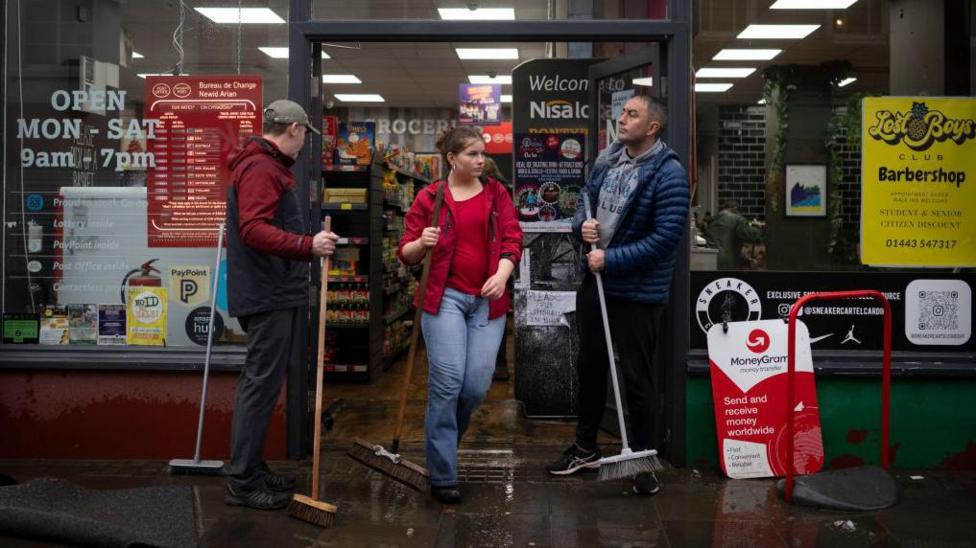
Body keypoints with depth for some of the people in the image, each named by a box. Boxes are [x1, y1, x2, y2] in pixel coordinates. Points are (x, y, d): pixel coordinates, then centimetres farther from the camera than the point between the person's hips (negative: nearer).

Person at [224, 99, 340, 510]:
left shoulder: (269, 166, 20)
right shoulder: (260, 168, -14)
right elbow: (254, 229, -26)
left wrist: (308, 244, 25)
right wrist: (308, 246, -32)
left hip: (272, 292, 11)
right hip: (268, 295, -11)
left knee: (261, 381, 15)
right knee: (262, 383, -6)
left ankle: (252, 469, 24)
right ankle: (242, 483, 2)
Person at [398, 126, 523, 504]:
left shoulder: (496, 193, 11)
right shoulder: (429, 198, 3)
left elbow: (512, 239, 6)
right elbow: (406, 254, 5)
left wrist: (502, 274, -12)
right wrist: (421, 243, -17)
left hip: (488, 299, 3)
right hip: (445, 296, -3)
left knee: (478, 385, -2)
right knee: (447, 381, -10)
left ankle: (442, 442, 28)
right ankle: (442, 476, 2)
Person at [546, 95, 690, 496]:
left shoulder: (668, 173, -17)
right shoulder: (606, 159, 6)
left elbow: (666, 237, -22)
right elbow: (585, 203, 16)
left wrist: (611, 260, -20)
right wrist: (583, 226, -8)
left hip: (638, 292, -7)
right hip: (595, 280, 8)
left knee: (637, 377, 2)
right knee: (590, 366, 18)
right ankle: (585, 448, 35)